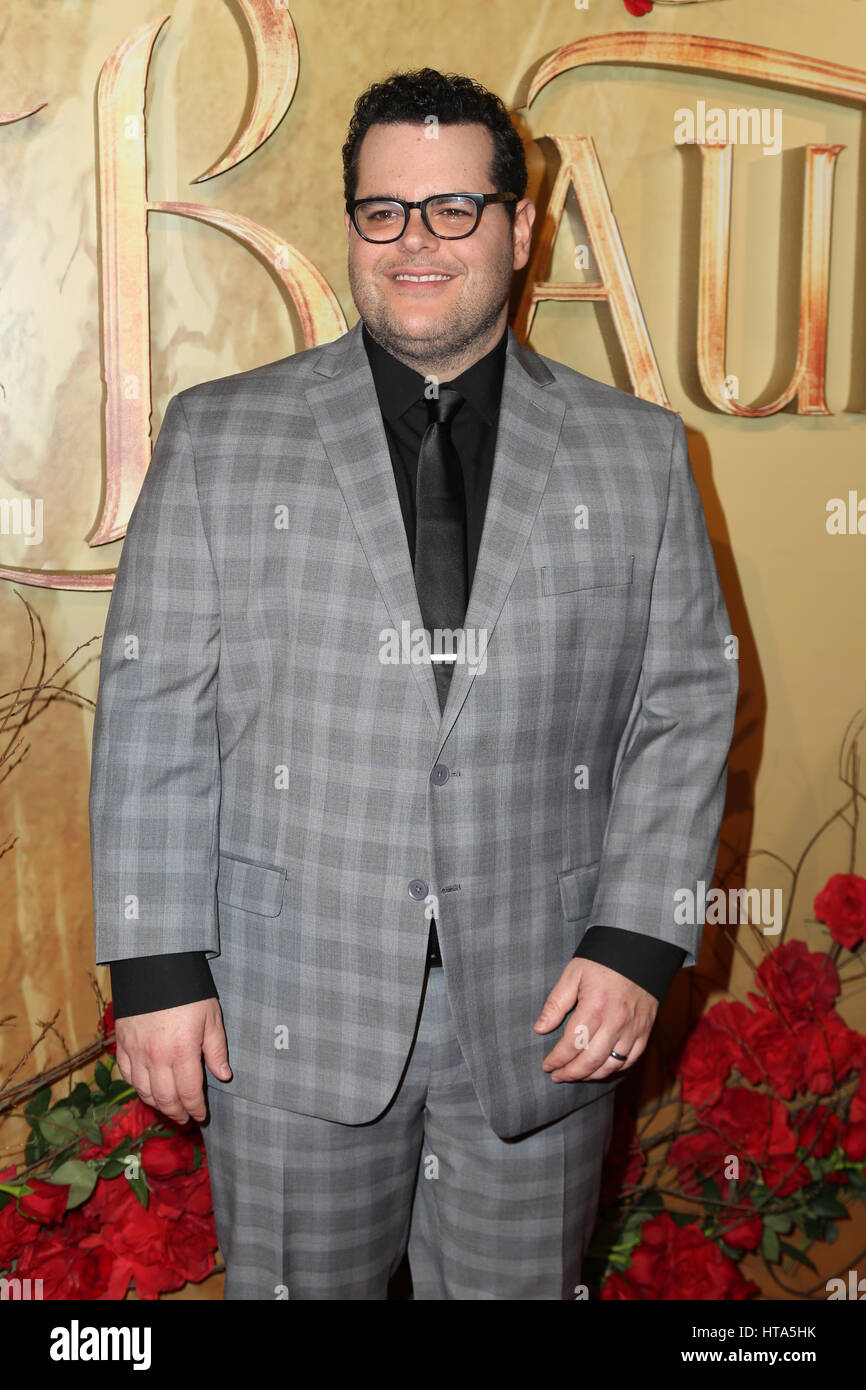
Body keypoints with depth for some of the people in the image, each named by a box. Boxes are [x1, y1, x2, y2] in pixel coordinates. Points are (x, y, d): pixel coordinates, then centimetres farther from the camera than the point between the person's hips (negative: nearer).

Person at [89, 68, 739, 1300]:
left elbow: (687, 704, 3)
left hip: (544, 1012, 1)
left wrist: (639, 945, -6)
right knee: (295, 1283, 15)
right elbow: (154, 709, -1)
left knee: (515, 1285, 16)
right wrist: (158, 965, -6)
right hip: (290, 1012, 0)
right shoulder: (220, 436, 2)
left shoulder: (636, 453, 4)